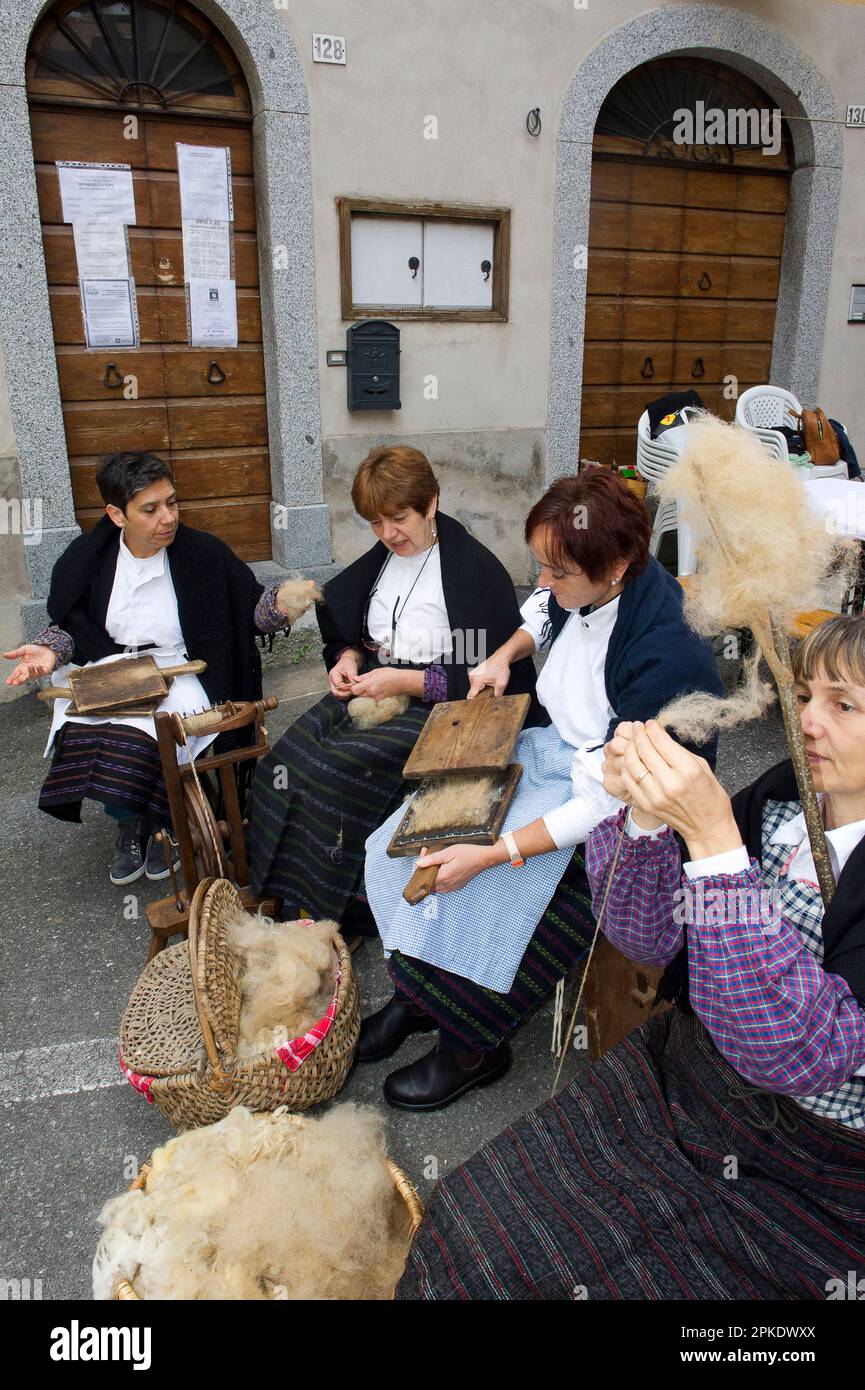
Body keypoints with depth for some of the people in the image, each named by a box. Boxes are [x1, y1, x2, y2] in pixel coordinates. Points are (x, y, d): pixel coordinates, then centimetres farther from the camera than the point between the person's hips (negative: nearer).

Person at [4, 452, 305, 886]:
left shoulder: (204, 554, -6)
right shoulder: (85, 560, 1)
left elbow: (252, 607, -4)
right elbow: (68, 625, 14)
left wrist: (284, 601, -25)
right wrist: (50, 650, -7)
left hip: (180, 675, -3)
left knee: (135, 740, -30)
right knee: (82, 737, -26)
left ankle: (165, 823, 3)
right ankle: (129, 825, 3)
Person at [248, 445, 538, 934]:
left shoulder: (477, 570, -8)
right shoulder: (378, 562, 13)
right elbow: (346, 632, 27)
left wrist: (407, 681, -18)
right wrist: (349, 659, 3)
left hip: (439, 707, -7)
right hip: (374, 691, 7)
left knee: (338, 769, -28)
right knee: (289, 757, -19)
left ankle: (334, 911, -10)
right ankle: (288, 898, -8)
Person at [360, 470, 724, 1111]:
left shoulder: (666, 655, -33)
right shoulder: (585, 588, -10)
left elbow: (613, 800, -29)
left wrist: (492, 854, -31)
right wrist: (505, 654, 1)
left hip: (626, 809, -8)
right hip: (558, 750, 8)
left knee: (477, 888, -20)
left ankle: (471, 1045, 8)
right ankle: (416, 995, 13)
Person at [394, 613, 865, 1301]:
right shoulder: (785, 793, -6)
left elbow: (795, 1053, -31)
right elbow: (651, 935, -5)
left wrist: (713, 836, -36)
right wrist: (647, 811, -24)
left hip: (803, 1184, -4)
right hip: (674, 1079, 4)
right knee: (469, 1225, -6)